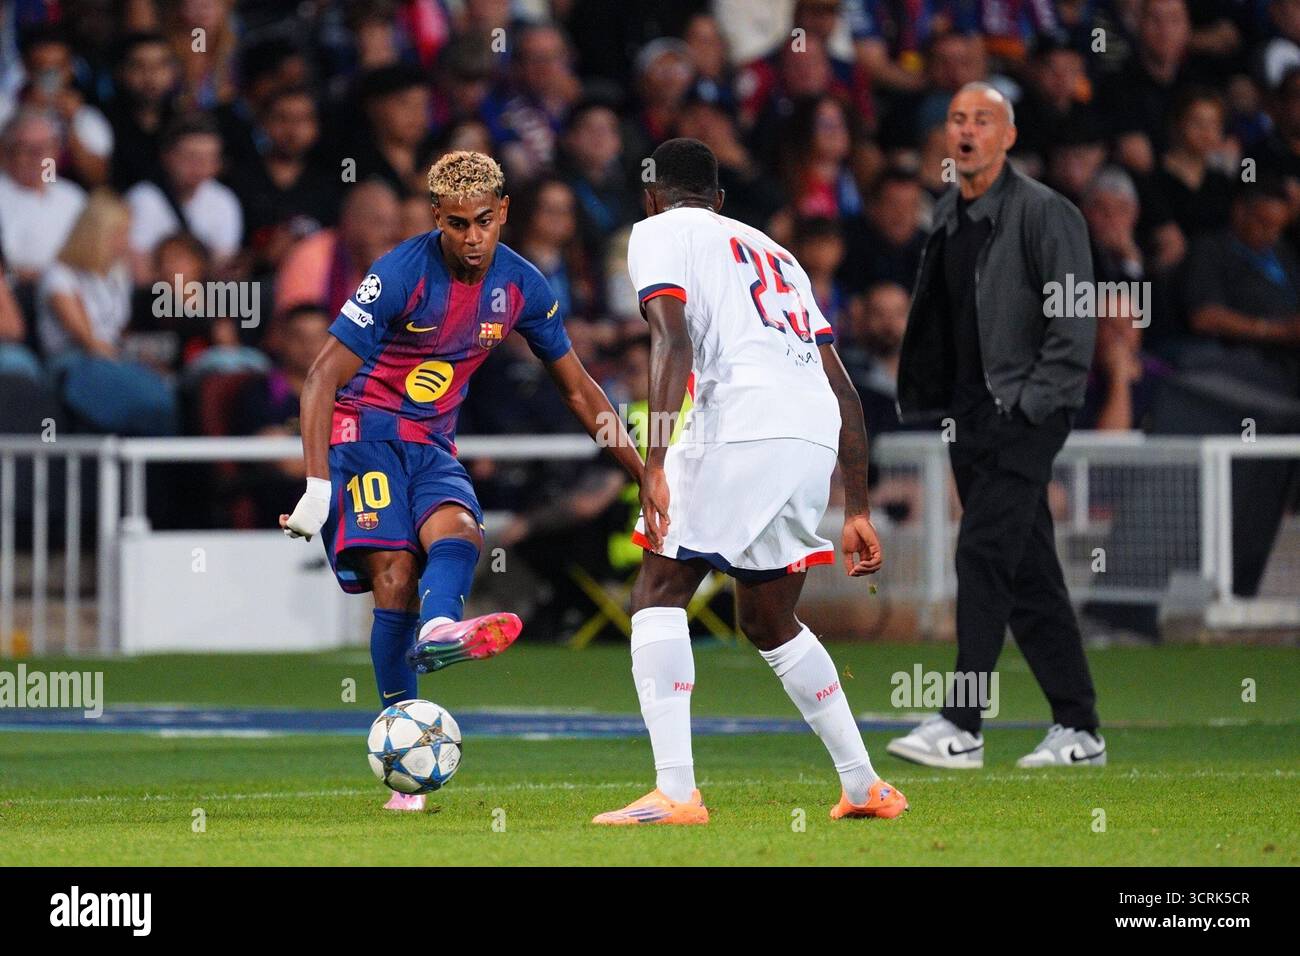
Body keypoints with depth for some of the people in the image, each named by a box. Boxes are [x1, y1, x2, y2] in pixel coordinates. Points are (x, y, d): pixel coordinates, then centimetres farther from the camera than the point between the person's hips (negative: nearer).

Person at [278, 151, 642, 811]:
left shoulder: (521, 286, 0)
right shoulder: (402, 274, -17)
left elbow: (577, 389, 13)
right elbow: (323, 377, -16)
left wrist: (646, 476, 11)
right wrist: (317, 486, -25)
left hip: (433, 444, 5)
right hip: (364, 429, -5)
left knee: (458, 532, -29)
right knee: (395, 577, -22)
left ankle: (438, 631, -61)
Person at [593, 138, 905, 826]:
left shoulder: (659, 233, 12)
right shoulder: (771, 252, 33)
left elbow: (673, 341, -7)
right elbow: (844, 390, 28)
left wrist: (653, 466, -16)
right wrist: (857, 511, 28)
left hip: (743, 427, -7)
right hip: (817, 438, 7)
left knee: (659, 593, 0)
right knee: (768, 621, 23)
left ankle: (675, 792, -14)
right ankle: (864, 787, 23)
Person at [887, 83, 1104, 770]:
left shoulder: (1043, 212, -9)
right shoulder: (947, 216, 14)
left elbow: (1076, 320, -13)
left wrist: (1030, 404, -16)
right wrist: (922, 393, 12)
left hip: (1024, 414, -8)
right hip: (972, 416, 8)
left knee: (982, 553, -15)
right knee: (1028, 571, 9)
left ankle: (960, 727, -18)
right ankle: (1078, 731, 14)